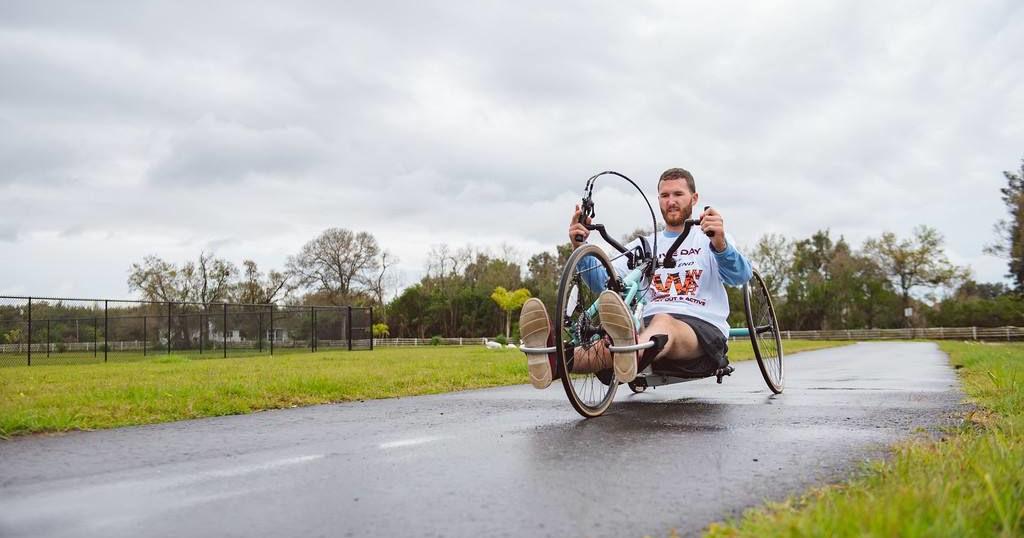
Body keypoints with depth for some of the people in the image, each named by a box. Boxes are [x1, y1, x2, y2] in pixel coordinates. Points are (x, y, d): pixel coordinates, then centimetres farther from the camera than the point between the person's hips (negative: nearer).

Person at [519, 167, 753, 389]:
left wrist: (720, 245, -32)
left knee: (664, 322, -40)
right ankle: (556, 359, -64)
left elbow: (740, 276, -9)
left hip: (703, 328, -3)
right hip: (649, 325, 4)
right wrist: (580, 248, -10)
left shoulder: (712, 238, 14)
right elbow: (603, 280, 10)